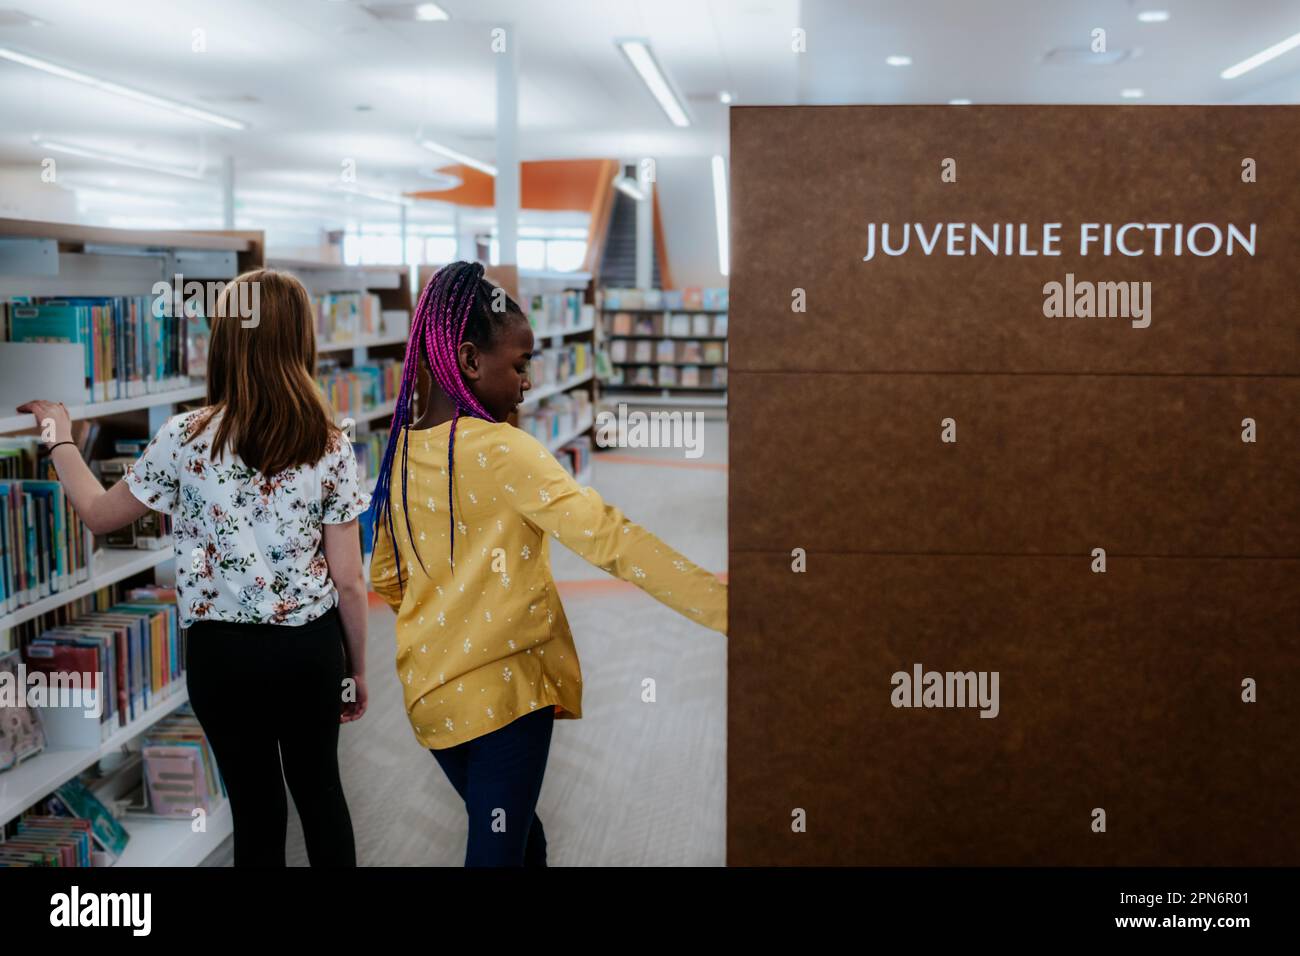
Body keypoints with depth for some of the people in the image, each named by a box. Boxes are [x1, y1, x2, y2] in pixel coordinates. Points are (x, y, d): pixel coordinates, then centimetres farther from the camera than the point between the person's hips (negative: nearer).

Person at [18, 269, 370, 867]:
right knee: (319, 787, 21)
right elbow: (349, 582, -6)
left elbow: (99, 515, 4)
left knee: (257, 807, 13)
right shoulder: (330, 446, -8)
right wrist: (357, 666, 8)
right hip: (311, 646, 1)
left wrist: (59, 437, 19)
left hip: (225, 652, -1)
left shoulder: (186, 438, -11)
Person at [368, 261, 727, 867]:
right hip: (504, 691, -7)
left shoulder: (403, 450, 3)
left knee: (513, 835, 22)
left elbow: (385, 579, 13)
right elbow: (609, 539, -28)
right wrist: (724, 608, -32)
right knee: (500, 852, 3)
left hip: (429, 695, 7)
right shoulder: (498, 451, -19)